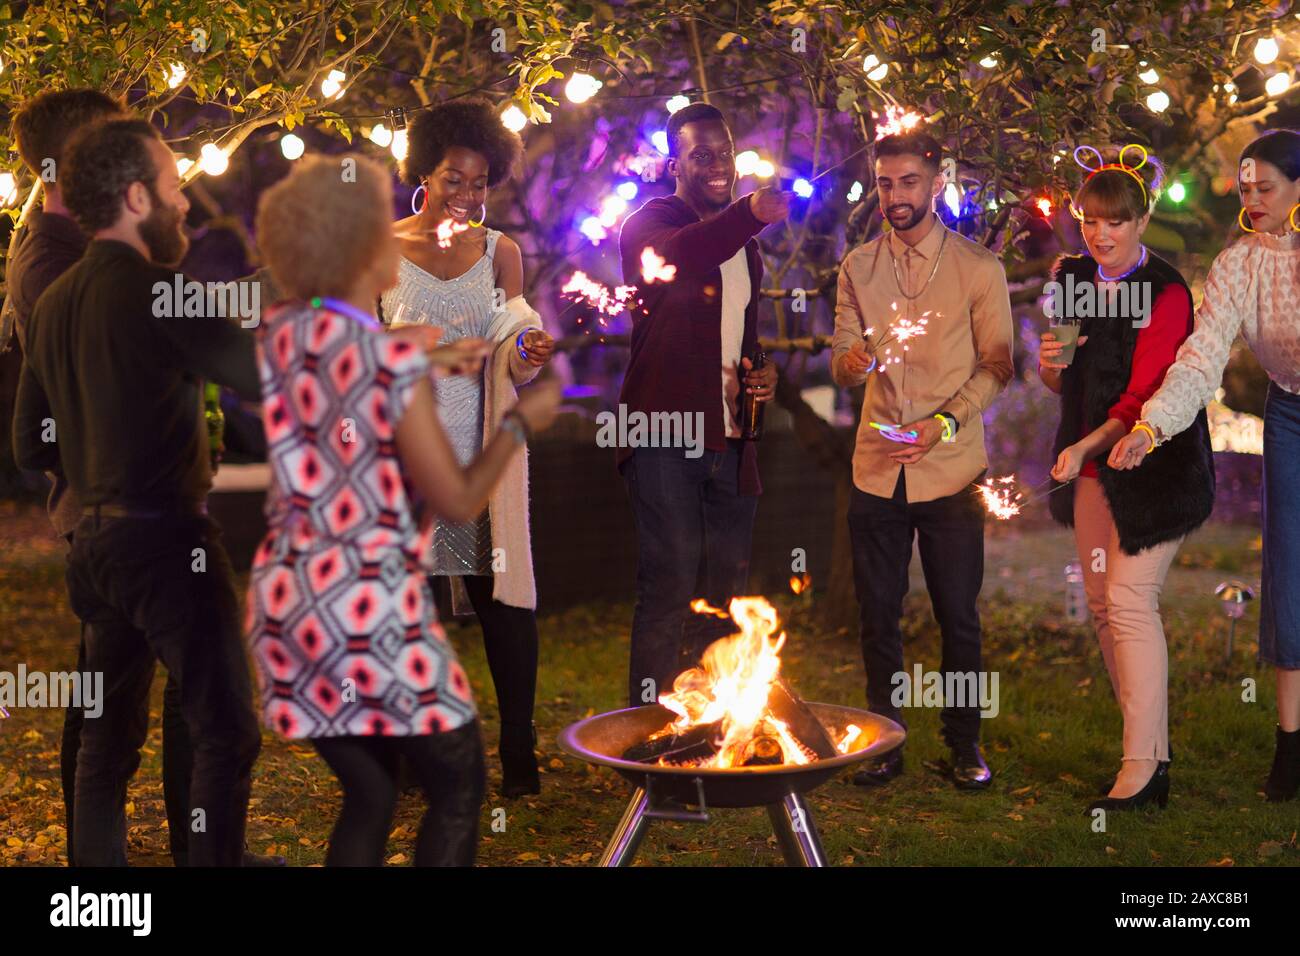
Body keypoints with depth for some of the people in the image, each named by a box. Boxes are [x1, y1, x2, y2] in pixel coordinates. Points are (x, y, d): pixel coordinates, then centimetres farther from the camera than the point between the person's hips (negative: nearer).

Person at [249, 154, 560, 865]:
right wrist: (521, 420, 1)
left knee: (368, 796, 19)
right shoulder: (395, 361, -18)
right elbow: (458, 501, -12)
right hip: (369, 609, -7)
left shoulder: (278, 334, 2)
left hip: (283, 600, 7)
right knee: (458, 786, 12)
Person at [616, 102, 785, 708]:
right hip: (666, 433, -7)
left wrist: (761, 375, 9)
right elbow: (672, 256, -29)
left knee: (725, 588, 10)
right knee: (670, 584, -11)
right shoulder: (649, 224, -4)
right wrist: (750, 213, -46)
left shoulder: (747, 248, 19)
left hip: (729, 443, 7)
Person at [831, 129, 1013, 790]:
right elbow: (839, 358, 7)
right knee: (877, 613, 7)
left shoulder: (979, 268, 1)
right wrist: (851, 361, -17)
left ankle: (963, 745, 17)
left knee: (958, 614, 3)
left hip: (951, 468, -2)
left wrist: (944, 423, -14)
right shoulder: (857, 267, 9)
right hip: (876, 468, 2)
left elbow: (996, 365, 0)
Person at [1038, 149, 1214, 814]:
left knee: (1129, 600, -14)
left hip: (1150, 465, -7)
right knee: (1101, 604, 6)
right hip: (1092, 466, 7)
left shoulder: (1165, 293, -11)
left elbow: (1146, 394, -17)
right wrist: (1049, 364, -5)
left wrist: (1086, 446, -29)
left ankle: (1142, 770, -11)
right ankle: (1153, 751, 14)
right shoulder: (1072, 279, 10)